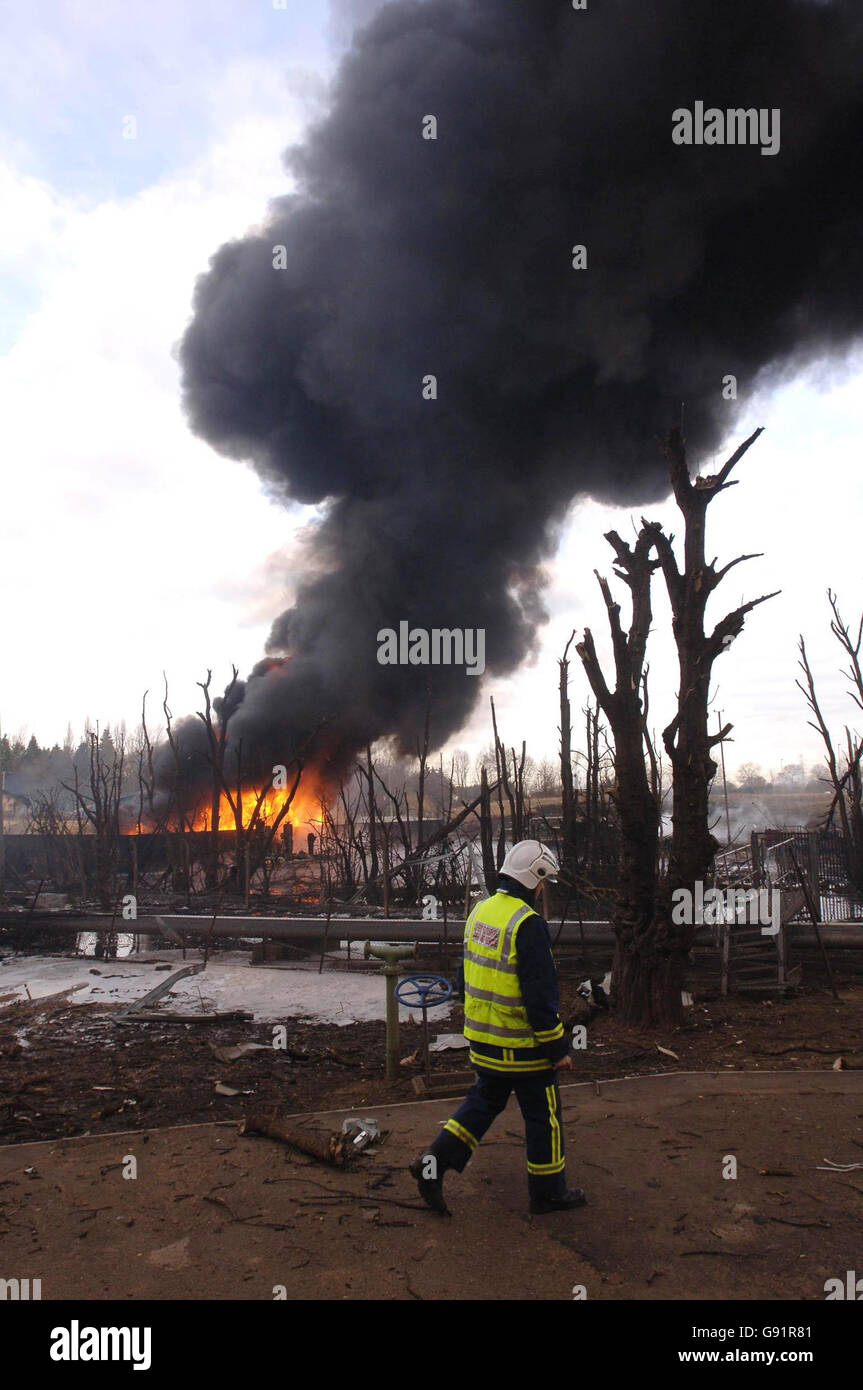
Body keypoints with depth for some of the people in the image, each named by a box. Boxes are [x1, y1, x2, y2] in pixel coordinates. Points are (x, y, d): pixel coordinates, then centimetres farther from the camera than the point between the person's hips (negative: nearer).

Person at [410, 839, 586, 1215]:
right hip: (521, 1043, -8)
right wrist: (557, 1048, -14)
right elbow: (541, 994, -22)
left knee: (484, 1101, 22)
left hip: (482, 1036, 8)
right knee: (543, 1115, 9)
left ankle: (434, 1161, 13)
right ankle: (548, 1192, 23)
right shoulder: (528, 924, -22)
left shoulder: (480, 911, 5)